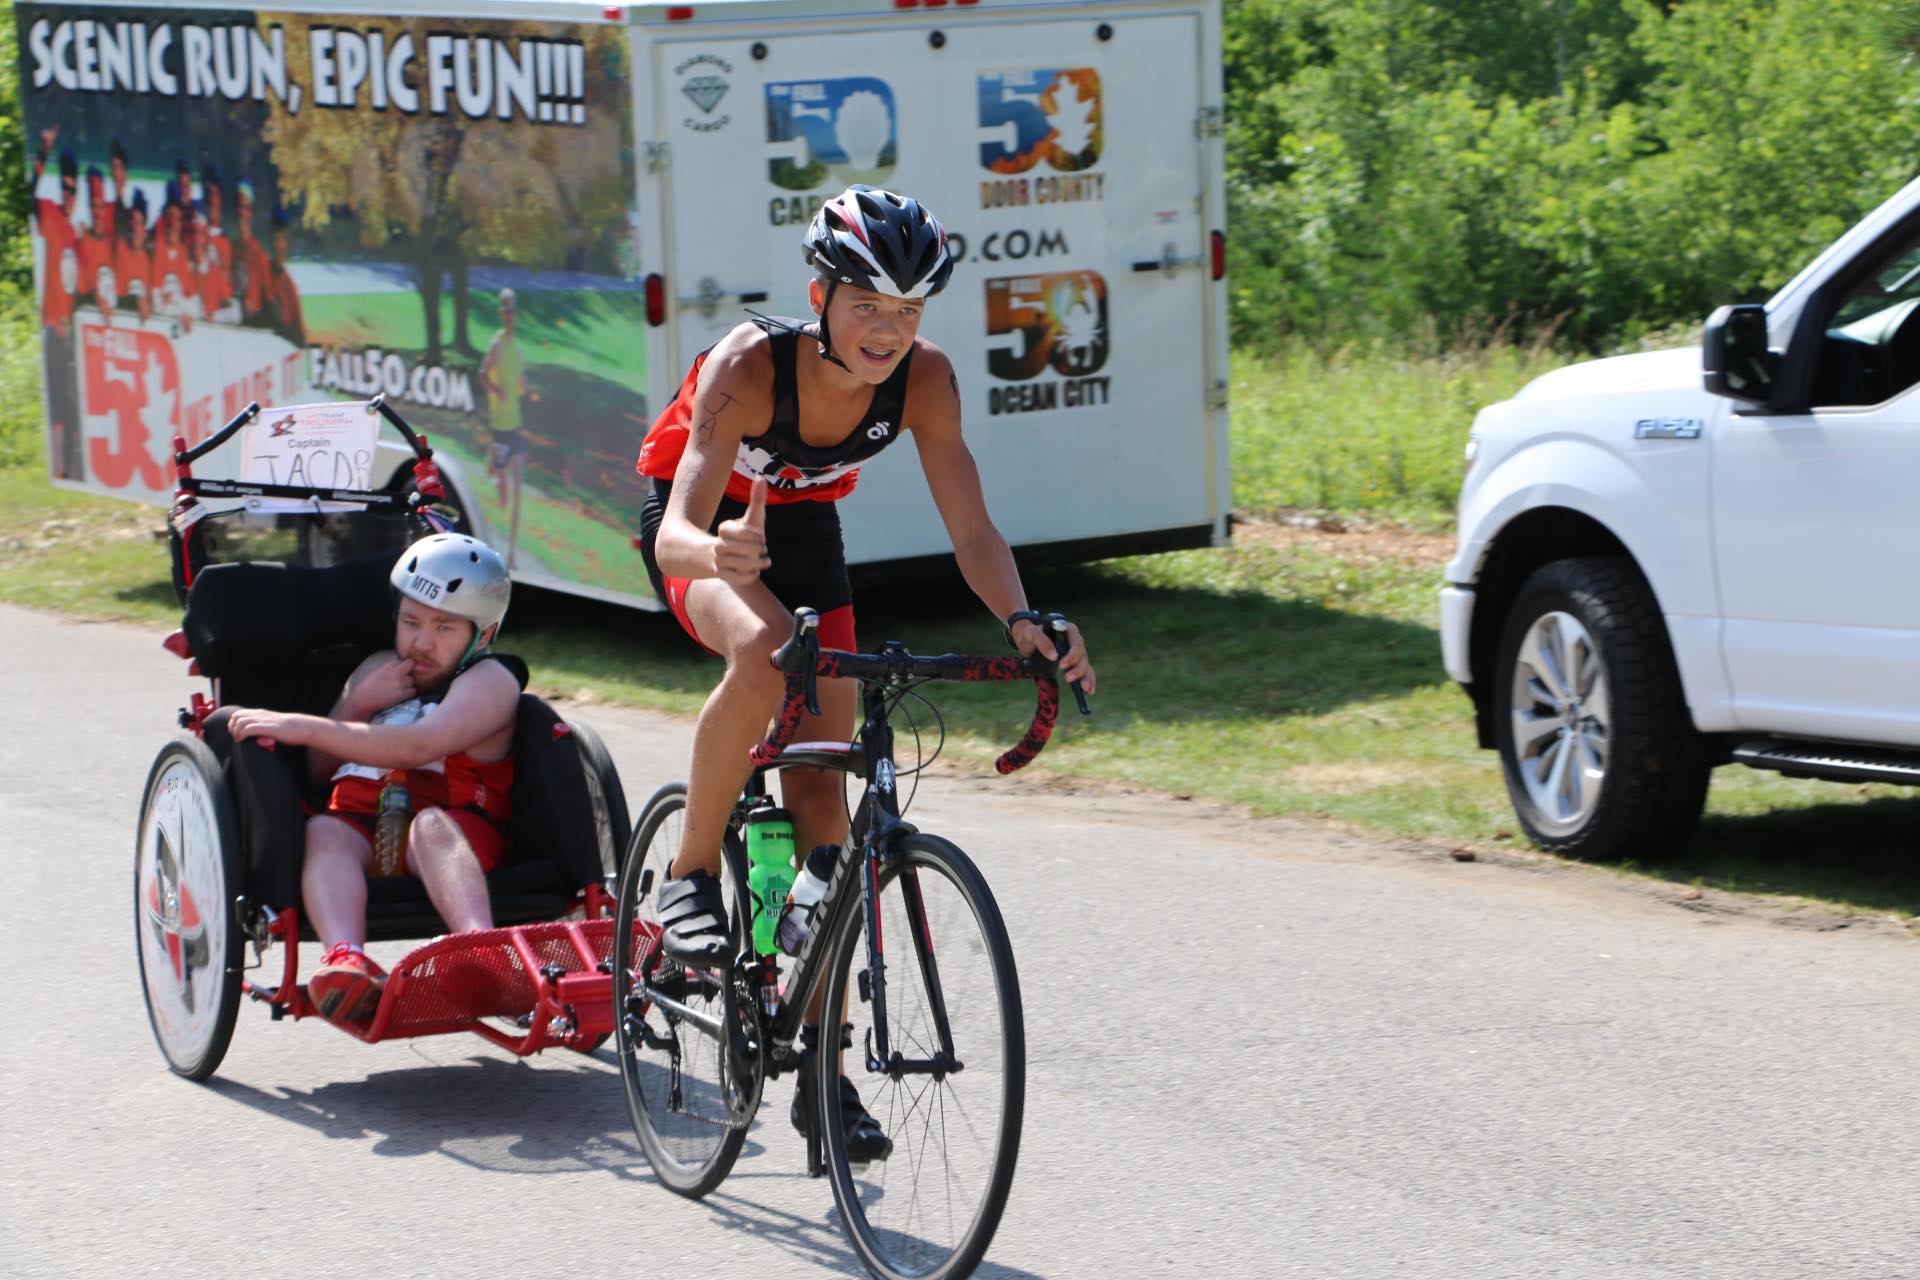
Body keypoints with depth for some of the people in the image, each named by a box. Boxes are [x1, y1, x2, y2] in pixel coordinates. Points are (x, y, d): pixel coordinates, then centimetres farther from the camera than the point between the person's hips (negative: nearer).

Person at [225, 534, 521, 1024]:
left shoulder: (488, 681, 2)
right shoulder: (379, 670, 27)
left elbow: (418, 746, -18)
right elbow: (317, 772, 24)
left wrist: (306, 727, -22)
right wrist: (357, 704, 6)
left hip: (456, 830, -4)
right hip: (363, 826, 4)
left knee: (430, 825, -38)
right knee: (324, 831, -29)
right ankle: (344, 958, -59)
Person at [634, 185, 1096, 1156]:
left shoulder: (923, 379, -24)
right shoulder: (749, 365, -35)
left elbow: (970, 530, -23)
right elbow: (677, 531, -43)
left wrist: (1020, 621, -42)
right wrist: (718, 553, -66)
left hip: (803, 530, 4)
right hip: (702, 531, -4)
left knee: (820, 793, -3)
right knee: (764, 654, -38)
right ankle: (689, 879, -17)